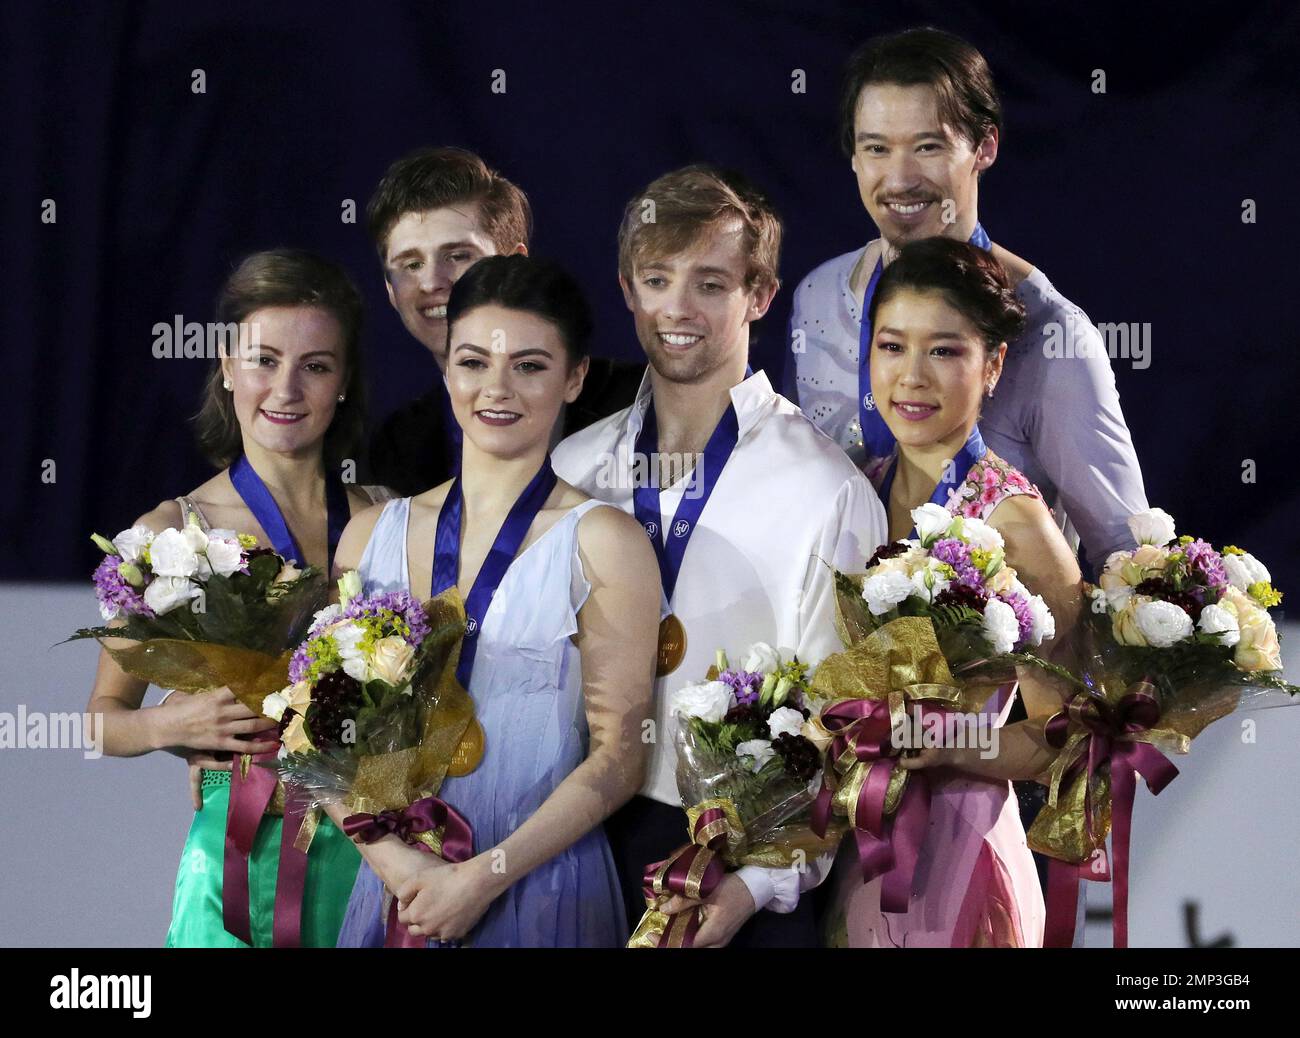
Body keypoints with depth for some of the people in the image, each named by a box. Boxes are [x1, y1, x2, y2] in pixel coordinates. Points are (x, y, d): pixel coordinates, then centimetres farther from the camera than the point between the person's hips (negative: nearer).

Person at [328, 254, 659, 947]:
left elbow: (618, 756, -8)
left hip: (542, 892, -3)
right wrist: (397, 863, -10)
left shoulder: (601, 542, -5)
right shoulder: (373, 536, 6)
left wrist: (483, 877, -15)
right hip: (393, 889, 3)